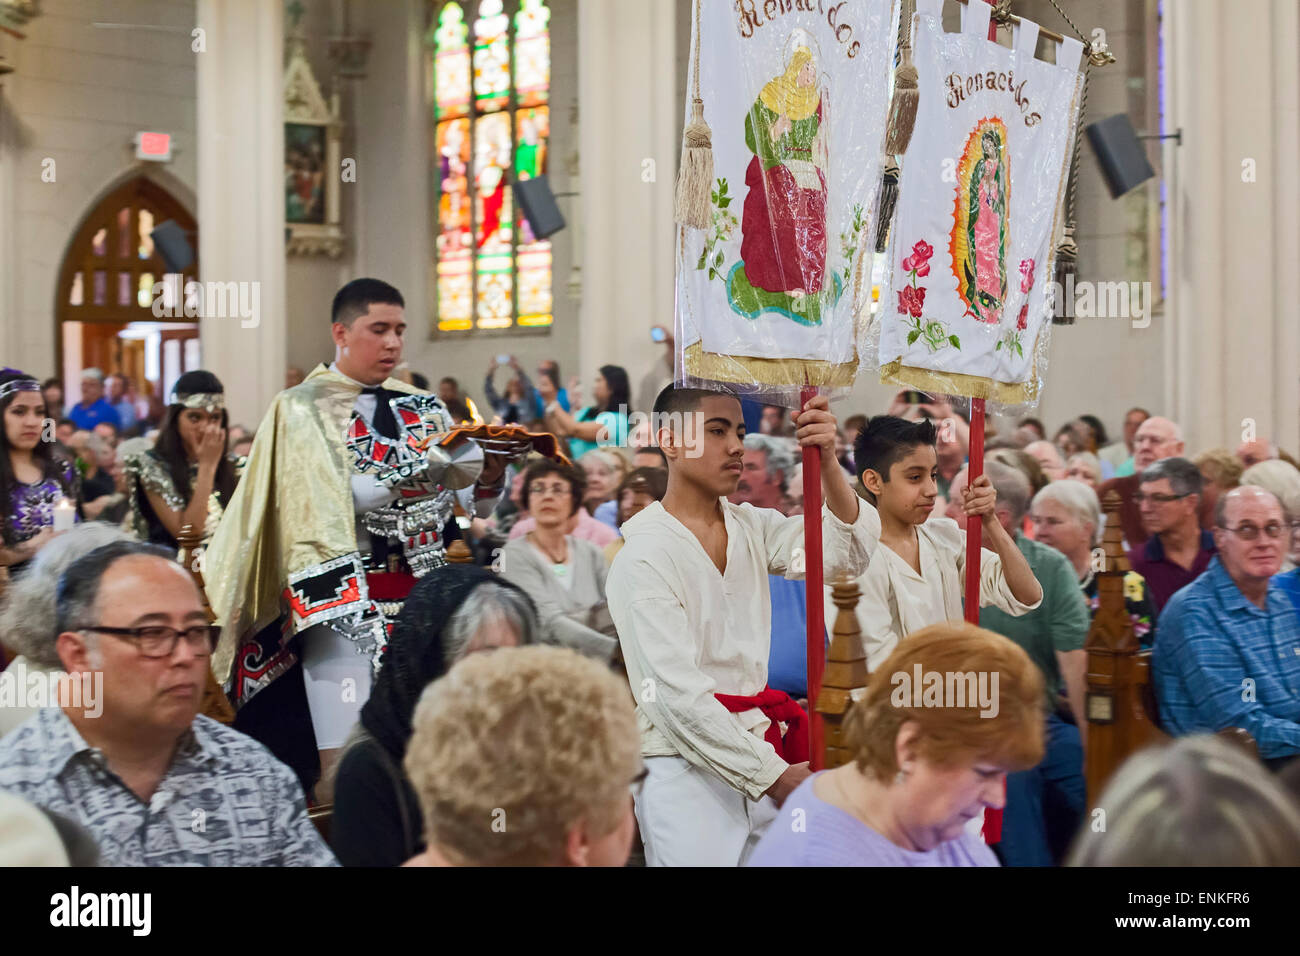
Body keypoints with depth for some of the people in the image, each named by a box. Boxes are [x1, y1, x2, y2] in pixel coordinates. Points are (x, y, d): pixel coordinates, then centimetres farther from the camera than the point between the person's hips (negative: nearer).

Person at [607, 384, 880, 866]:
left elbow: (850, 551, -5)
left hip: (761, 750, 6)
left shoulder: (751, 527, 10)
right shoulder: (644, 557, -10)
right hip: (687, 768, -6)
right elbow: (677, 692, -15)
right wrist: (774, 774, -15)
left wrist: (828, 463, -21)